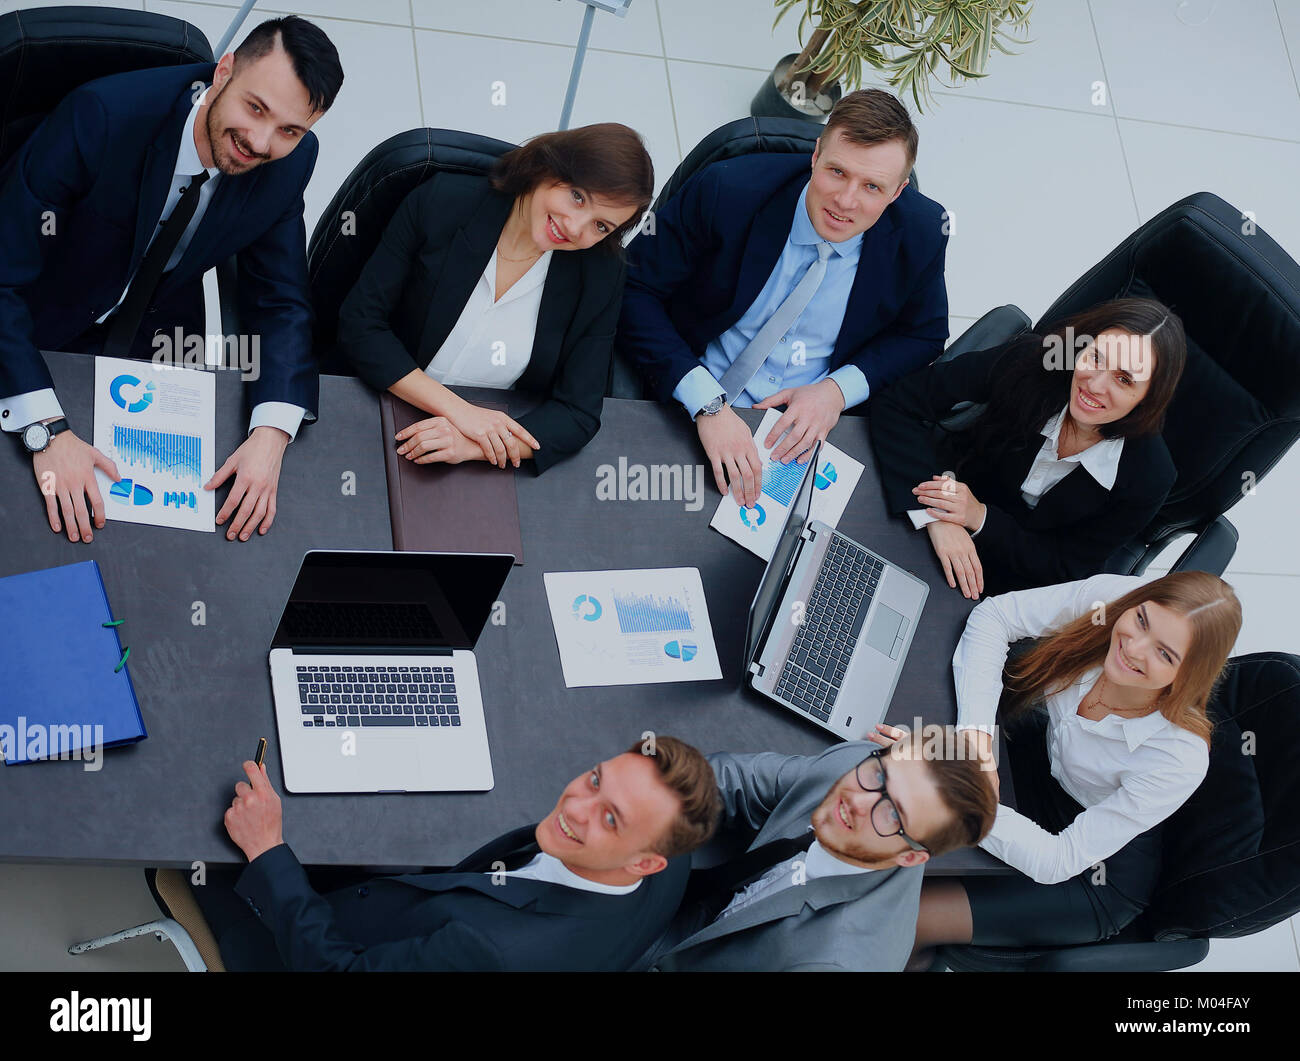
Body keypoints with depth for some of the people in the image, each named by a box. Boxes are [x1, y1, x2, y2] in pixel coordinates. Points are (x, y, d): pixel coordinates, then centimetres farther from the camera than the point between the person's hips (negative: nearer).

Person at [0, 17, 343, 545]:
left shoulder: (289, 161, -20)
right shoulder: (101, 115, -35)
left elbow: (280, 303, -10)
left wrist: (271, 435, -28)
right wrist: (48, 432, -44)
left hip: (155, 337, 4)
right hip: (45, 328, -3)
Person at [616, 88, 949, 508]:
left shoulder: (921, 234, -8)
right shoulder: (727, 191, -17)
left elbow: (923, 334, 9)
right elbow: (633, 291, -14)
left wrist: (840, 389, -11)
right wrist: (706, 403, -26)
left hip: (815, 425, 3)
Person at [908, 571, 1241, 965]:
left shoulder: (1180, 761, -38)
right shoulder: (1111, 594, -29)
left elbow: (1058, 860, -32)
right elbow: (994, 615, -19)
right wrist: (975, 732, -34)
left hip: (1097, 874, -5)